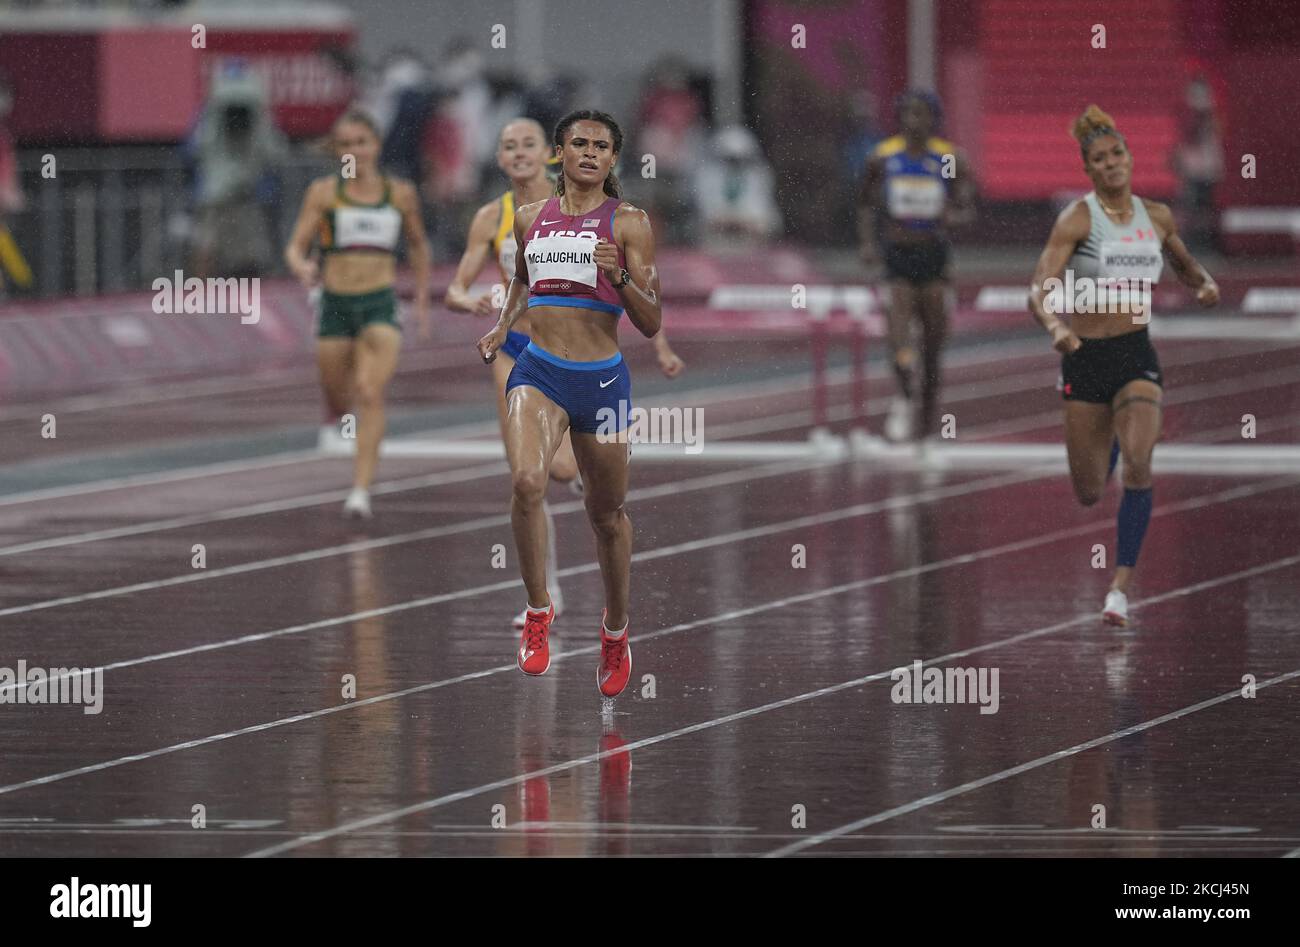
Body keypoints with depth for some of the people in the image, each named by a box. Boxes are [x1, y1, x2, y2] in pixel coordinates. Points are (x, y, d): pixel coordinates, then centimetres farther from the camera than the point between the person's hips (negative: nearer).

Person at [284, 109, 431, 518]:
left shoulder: (400, 194, 5)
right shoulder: (324, 192, 1)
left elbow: (418, 246, 20)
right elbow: (295, 246, -3)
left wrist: (422, 300, 18)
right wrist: (301, 267, -25)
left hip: (381, 304, -1)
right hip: (336, 301, 1)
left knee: (371, 392, -20)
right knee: (336, 392, 12)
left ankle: (361, 490, -25)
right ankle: (335, 421, 51)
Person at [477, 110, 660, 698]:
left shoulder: (629, 223, -1)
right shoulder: (530, 218, 9)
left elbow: (650, 324, -4)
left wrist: (619, 278, -21)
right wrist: (503, 327, 13)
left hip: (603, 380, -1)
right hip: (538, 372, 1)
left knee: (607, 513, 11)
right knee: (526, 482, -25)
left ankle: (615, 629, 33)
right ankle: (538, 611, -10)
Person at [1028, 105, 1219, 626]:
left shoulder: (1156, 216, 4)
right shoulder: (1077, 218, -10)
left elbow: (1185, 265, 24)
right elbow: (1039, 292, -18)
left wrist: (1205, 283, 1)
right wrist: (1055, 325, -40)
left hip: (1137, 357, 2)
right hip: (1086, 356, -2)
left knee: (1138, 464, -23)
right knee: (1088, 494, 6)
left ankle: (1121, 587, -18)